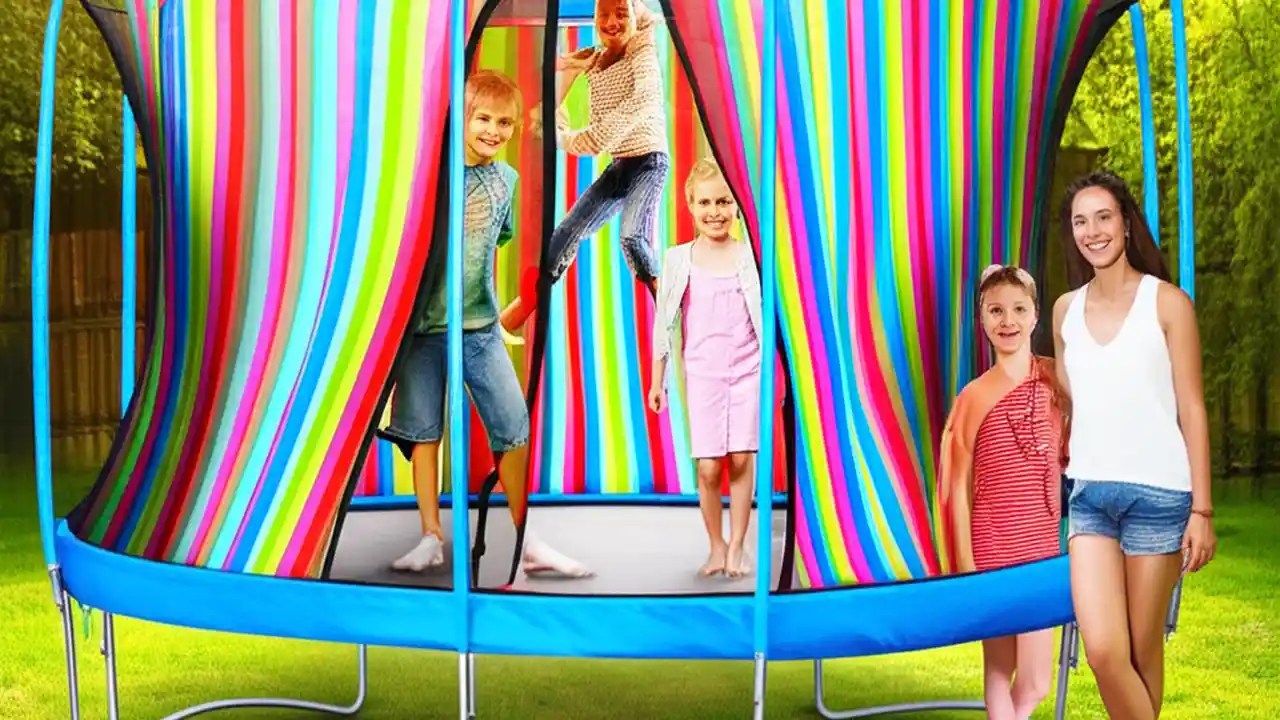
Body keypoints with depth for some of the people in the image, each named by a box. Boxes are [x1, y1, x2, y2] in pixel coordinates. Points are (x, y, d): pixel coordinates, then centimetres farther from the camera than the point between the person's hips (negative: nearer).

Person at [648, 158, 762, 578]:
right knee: (708, 467, -3)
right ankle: (716, 546, 14)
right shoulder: (678, 259, 1)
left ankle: (737, 547, 12)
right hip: (702, 374, 0)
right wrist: (657, 381, 6)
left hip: (747, 371, 0)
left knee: (741, 460, -1)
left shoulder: (751, 256, 0)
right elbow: (665, 323, 5)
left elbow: (768, 317, 4)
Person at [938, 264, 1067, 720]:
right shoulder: (975, 396, -6)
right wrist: (965, 562, -7)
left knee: (1035, 681, 6)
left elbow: (1068, 453, 15)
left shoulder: (1055, 380, 3)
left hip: (1044, 544, 3)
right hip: (992, 547, -3)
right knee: (999, 670, 6)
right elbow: (958, 485, -5)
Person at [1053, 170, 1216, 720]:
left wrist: (1202, 510, -7)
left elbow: (1192, 409, -3)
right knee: (1103, 652, -10)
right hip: (1089, 494, 3)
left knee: (1142, 652, 5)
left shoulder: (1167, 301, -2)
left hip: (1158, 494, -3)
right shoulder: (1066, 309, 10)